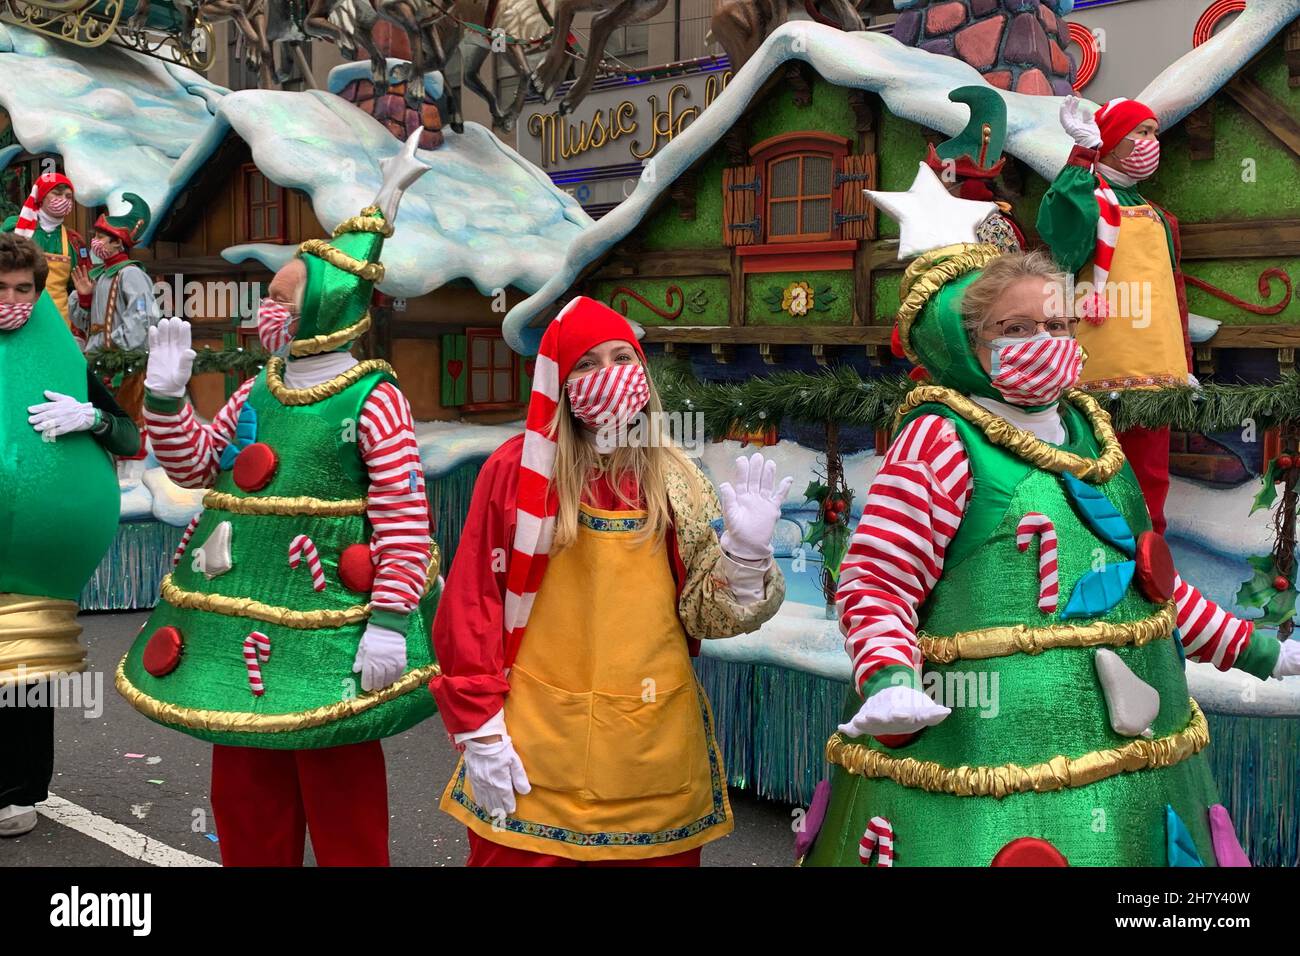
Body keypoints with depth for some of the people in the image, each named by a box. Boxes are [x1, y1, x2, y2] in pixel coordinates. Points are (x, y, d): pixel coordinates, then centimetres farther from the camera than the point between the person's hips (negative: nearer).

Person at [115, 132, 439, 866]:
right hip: (241, 617, 7)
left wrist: (391, 619, -20)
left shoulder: (372, 400, -12)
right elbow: (195, 467, 19)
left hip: (327, 626, -7)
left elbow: (405, 521, -16)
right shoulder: (256, 393, 9)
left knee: (343, 804, 6)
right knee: (246, 802, 18)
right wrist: (165, 393, 7)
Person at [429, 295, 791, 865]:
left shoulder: (677, 480, 4)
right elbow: (470, 604, -4)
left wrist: (746, 552, -14)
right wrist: (480, 729, -7)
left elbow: (707, 616, 3)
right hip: (534, 755, -2)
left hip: (655, 751, 2)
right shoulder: (519, 470, -4)